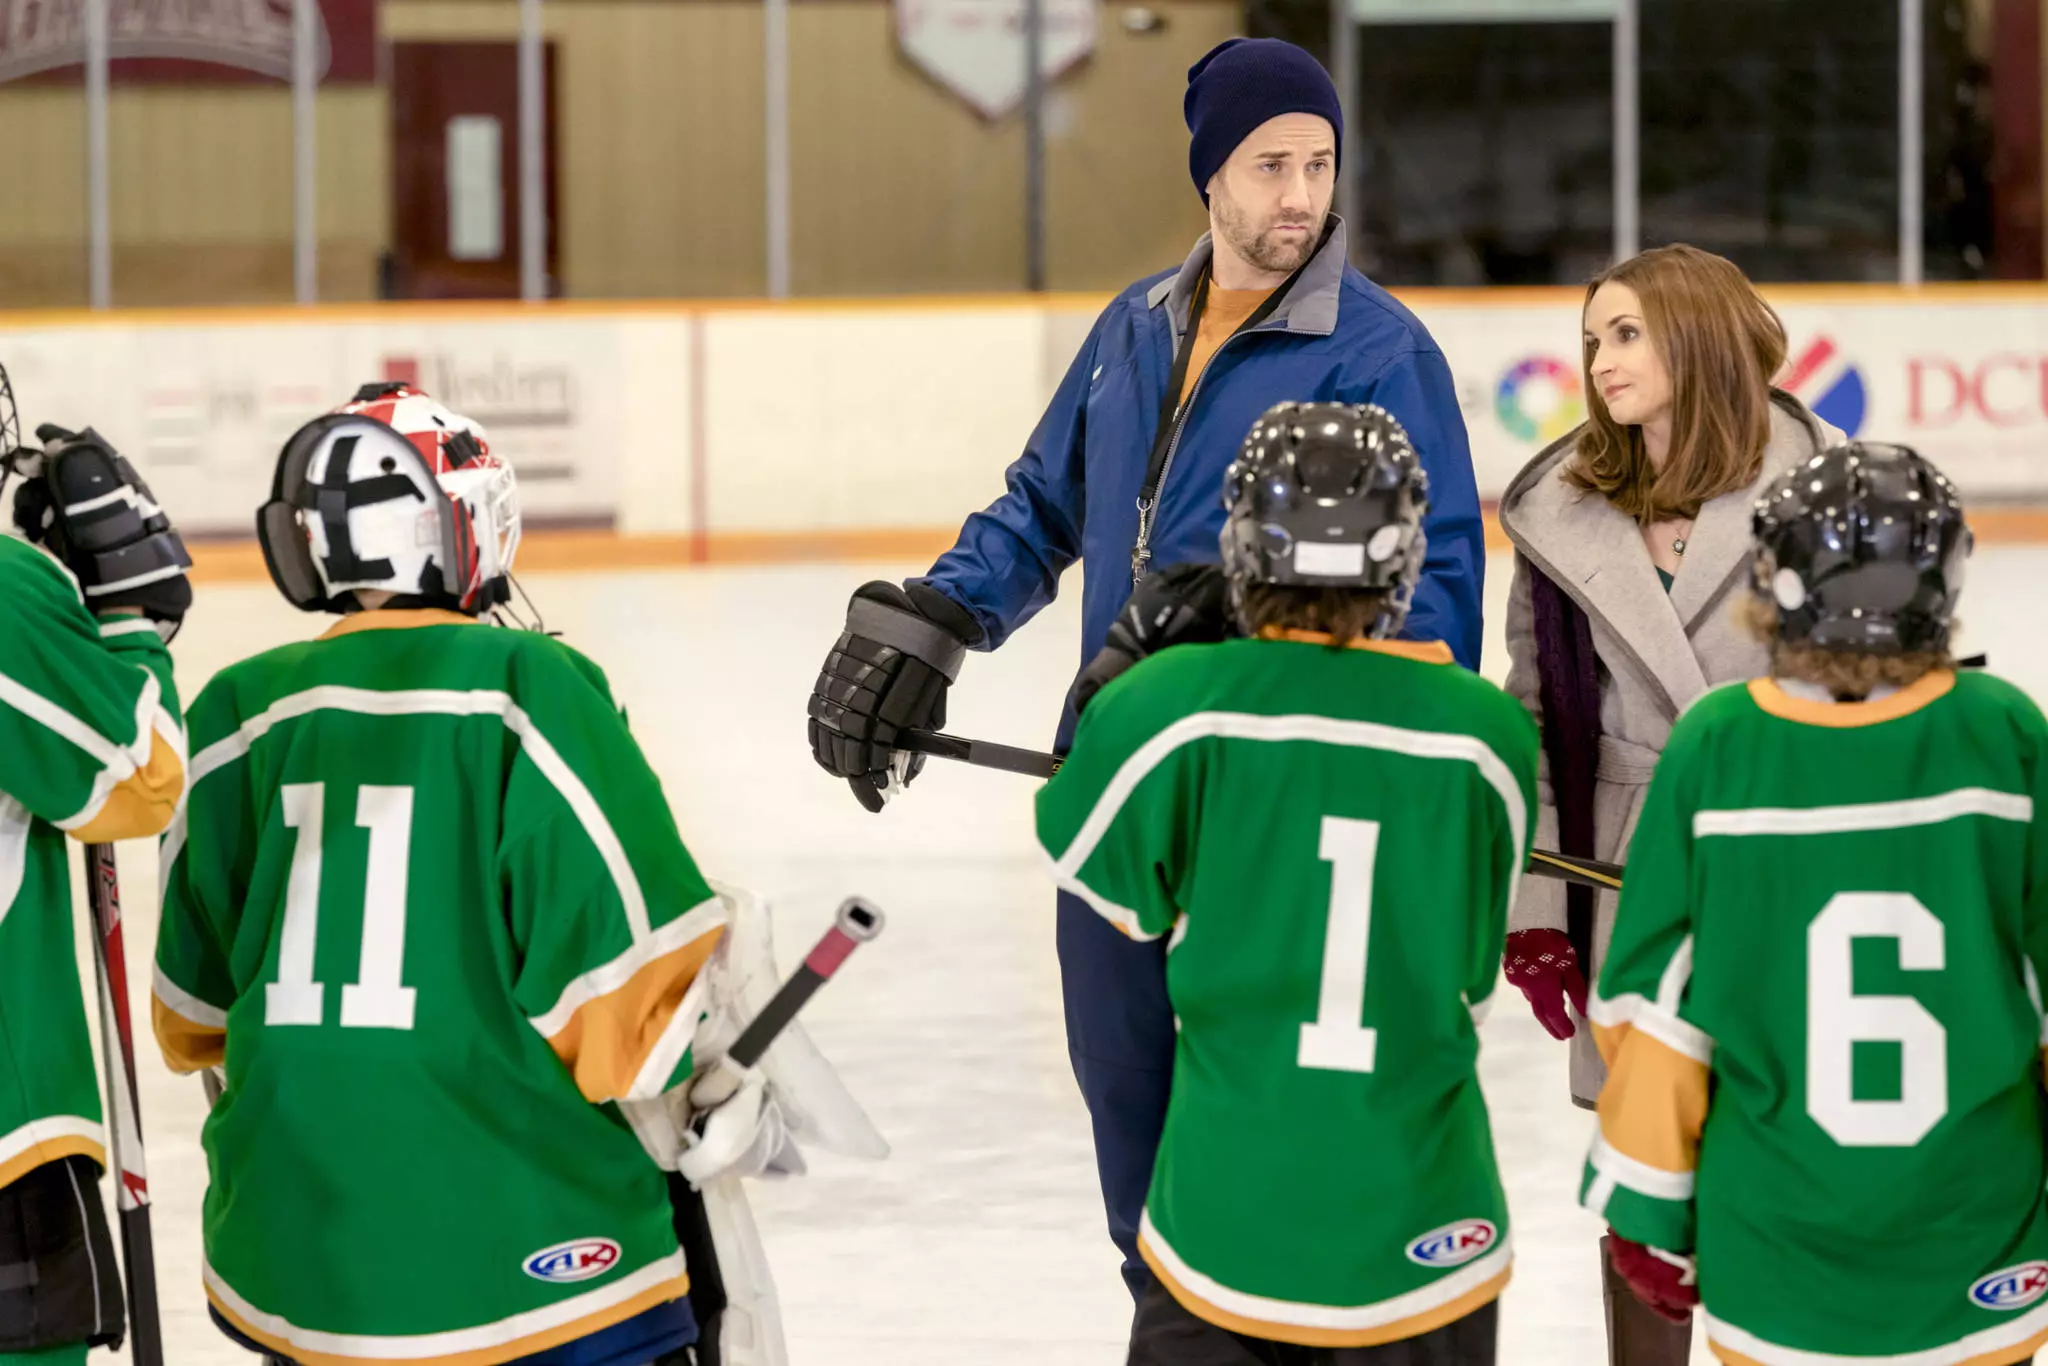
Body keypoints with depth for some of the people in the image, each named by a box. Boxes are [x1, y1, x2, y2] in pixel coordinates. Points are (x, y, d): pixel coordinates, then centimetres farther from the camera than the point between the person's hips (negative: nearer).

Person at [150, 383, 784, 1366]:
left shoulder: (245, 716, 4)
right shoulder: (529, 694, -11)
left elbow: (197, 1003, 13)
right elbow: (630, 955, -12)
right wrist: (720, 1117, 4)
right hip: (523, 1249, -5)